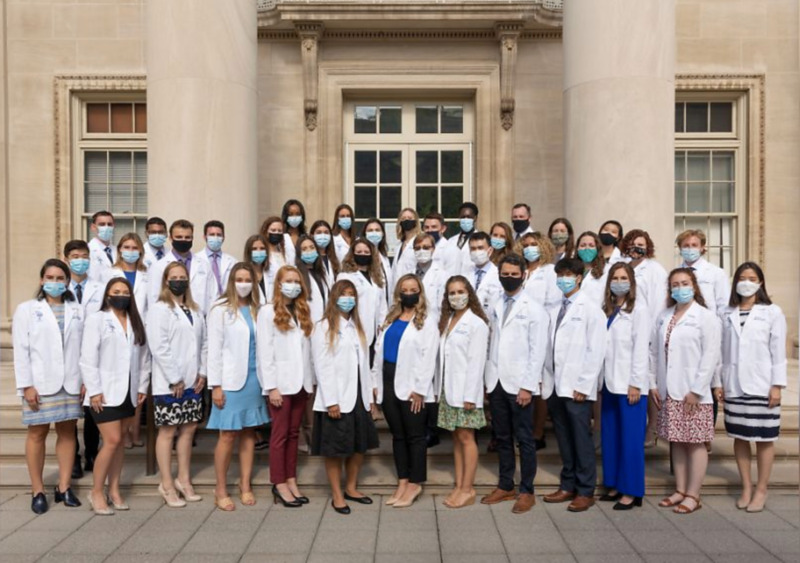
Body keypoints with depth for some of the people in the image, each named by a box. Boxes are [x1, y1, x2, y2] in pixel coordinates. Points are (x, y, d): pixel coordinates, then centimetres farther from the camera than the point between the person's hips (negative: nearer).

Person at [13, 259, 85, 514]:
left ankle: (64, 487, 17)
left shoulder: (77, 310, 9)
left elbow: (85, 347, 5)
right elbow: (21, 350, -1)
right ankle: (38, 491, 14)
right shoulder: (26, 309, 5)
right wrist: (26, 385, -8)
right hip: (40, 384, -2)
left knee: (68, 432, 7)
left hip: (71, 384, 2)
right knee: (37, 434, 4)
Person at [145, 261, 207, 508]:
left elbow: (204, 342, 13)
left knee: (188, 430, 11)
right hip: (168, 383, -6)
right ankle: (167, 485, 12)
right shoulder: (159, 309, -6)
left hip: (192, 382, 6)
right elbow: (158, 347, -14)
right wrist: (174, 379, -15)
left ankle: (184, 480, 23)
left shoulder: (195, 310, 13)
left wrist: (202, 372, 2)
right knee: (168, 432, 2)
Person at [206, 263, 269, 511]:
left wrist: (266, 381, 3)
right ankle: (221, 490, 13)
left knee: (249, 433, 9)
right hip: (231, 381, -4)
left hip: (254, 379, 4)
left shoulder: (257, 310, 9)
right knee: (228, 435, 0)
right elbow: (214, 349, -5)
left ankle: (245, 486, 20)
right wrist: (215, 385, -10)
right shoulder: (221, 309, -2)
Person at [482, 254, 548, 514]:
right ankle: (505, 486, 25)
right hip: (495, 382, 5)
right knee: (502, 437, 13)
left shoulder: (534, 309, -4)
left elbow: (538, 351, -8)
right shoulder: (495, 308, 11)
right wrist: (486, 379, 4)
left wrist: (528, 386, -13)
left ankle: (527, 491, 15)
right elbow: (491, 345, 10)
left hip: (518, 384, -5)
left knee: (524, 439, 4)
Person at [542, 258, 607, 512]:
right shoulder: (556, 309, 13)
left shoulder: (590, 309, -4)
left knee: (582, 441, 2)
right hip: (555, 386, 6)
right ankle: (568, 486, 24)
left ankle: (586, 491, 14)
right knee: (564, 440, 12)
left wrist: (583, 386, -13)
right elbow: (551, 347, 12)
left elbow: (596, 351, -10)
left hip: (577, 388, -6)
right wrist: (546, 380, 7)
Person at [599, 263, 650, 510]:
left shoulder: (638, 308, -6)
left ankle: (631, 491, 10)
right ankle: (614, 485, 23)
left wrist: (635, 383, -13)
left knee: (630, 438, 1)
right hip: (610, 381, 6)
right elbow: (601, 343, 7)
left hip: (629, 383, -6)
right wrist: (601, 378, 2)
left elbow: (641, 347, -10)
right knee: (610, 436, 11)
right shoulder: (606, 308, 12)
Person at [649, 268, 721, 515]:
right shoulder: (663, 318, 10)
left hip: (693, 393, -5)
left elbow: (710, 356, -11)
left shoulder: (706, 317, -6)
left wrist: (696, 390, -15)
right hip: (669, 392, 5)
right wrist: (653, 384, 4)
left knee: (695, 443, 2)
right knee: (677, 442, 12)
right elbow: (654, 351, 10)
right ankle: (679, 490, 22)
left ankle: (693, 495, 11)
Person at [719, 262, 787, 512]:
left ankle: (761, 490, 16)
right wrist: (719, 382, 4)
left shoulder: (772, 312, -1)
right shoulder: (727, 314, 7)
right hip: (734, 386, 3)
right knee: (739, 437, 8)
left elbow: (778, 351, -3)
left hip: (761, 386, -3)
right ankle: (746, 488, 20)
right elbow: (723, 350, 7)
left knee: (764, 439, 4)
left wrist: (777, 385, -7)